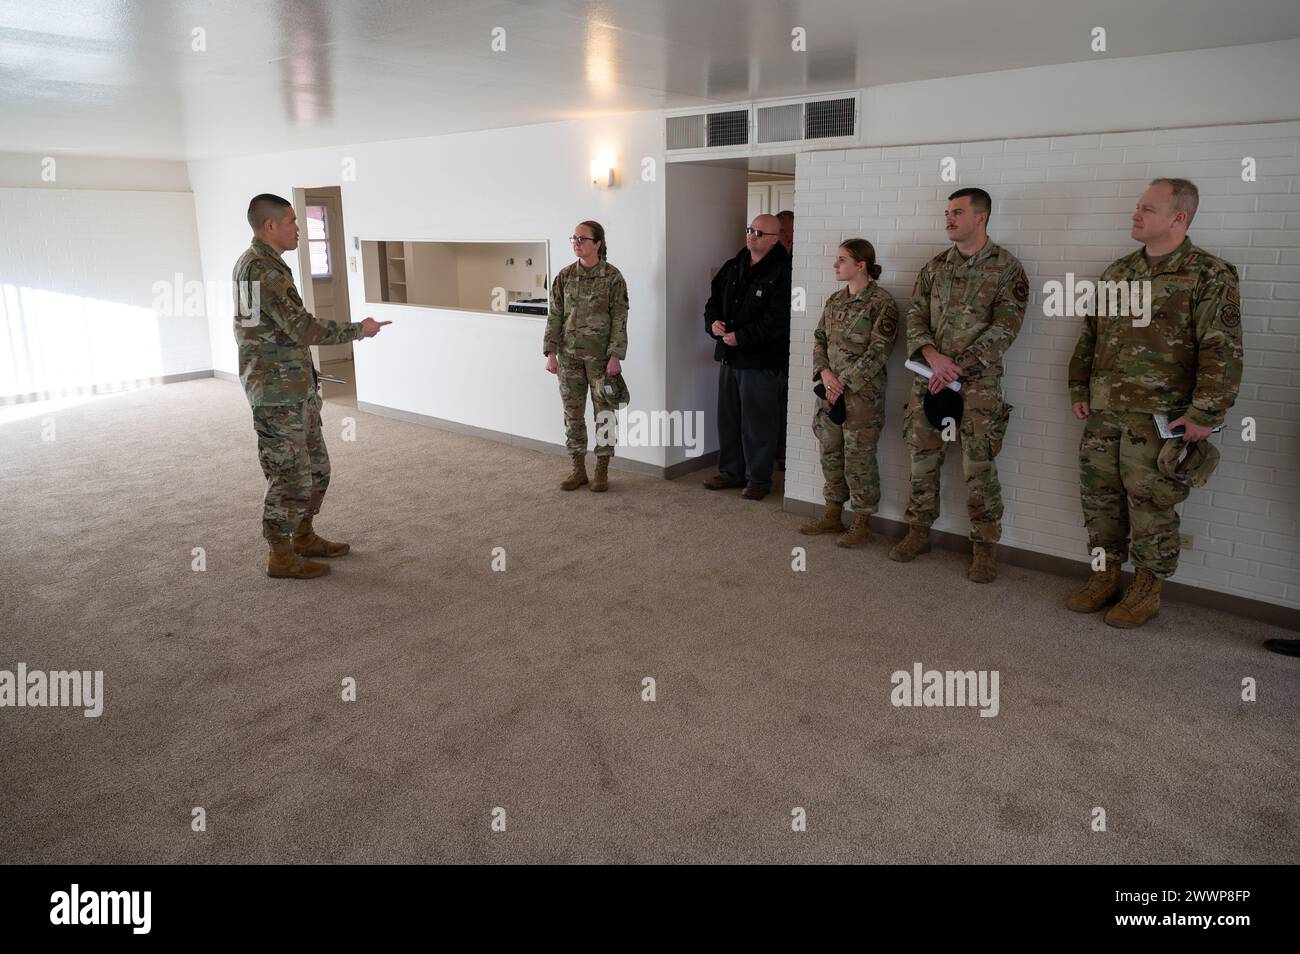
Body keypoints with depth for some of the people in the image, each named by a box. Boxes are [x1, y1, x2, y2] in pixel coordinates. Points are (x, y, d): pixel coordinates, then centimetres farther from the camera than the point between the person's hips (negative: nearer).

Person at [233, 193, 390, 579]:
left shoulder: (253, 263, 14)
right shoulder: (262, 269, -19)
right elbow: (304, 329, -23)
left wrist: (303, 372, 26)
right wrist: (359, 329, -13)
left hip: (297, 388, 10)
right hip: (277, 392, -10)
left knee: (316, 467, 17)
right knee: (290, 475, 0)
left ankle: (303, 538, 30)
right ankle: (281, 557, 12)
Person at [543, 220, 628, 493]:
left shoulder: (612, 277, -6)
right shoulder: (565, 276, 4)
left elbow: (619, 319, -8)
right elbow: (555, 316, 5)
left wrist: (615, 356, -13)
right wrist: (551, 352, -1)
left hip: (600, 356, -4)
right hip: (570, 355, 4)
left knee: (604, 413, 3)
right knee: (573, 414, 8)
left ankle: (602, 471, 16)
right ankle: (578, 469, 20)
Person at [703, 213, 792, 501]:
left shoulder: (782, 272, -12)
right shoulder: (733, 267, 12)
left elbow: (778, 319, -19)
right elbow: (714, 299, 20)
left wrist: (740, 336, -19)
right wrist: (713, 321, -2)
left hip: (762, 360, -7)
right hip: (729, 357, 8)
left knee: (758, 423, 1)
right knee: (727, 417, 15)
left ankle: (759, 479, 14)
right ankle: (731, 472, 28)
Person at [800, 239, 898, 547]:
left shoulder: (882, 303, -10)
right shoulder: (834, 301, 11)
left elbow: (877, 351, -15)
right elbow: (819, 340, 12)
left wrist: (845, 382, -17)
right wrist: (825, 372, -7)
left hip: (862, 393, -7)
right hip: (830, 389, 7)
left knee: (859, 458, 0)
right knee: (831, 453, 13)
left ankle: (862, 523, 14)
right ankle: (833, 515, 26)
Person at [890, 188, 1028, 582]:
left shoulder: (1006, 267, -2)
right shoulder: (935, 266, 11)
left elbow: (1004, 328, -9)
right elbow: (915, 317, 7)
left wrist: (958, 367, -17)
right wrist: (933, 356, -12)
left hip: (978, 383, -4)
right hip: (929, 378, 4)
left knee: (979, 468, -3)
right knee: (922, 460, 9)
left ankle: (985, 547, 10)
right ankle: (918, 532, 24)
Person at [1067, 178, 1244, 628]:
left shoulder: (1208, 275, -6)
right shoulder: (1116, 272, 13)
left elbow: (1221, 351, -12)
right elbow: (1089, 336, 19)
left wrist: (1204, 414, -17)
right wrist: (1079, 391, 14)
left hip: (1159, 419, -6)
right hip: (1103, 414, 6)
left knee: (1150, 506, 2)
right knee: (1099, 499, 12)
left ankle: (1147, 590, 18)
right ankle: (1105, 578, 27)